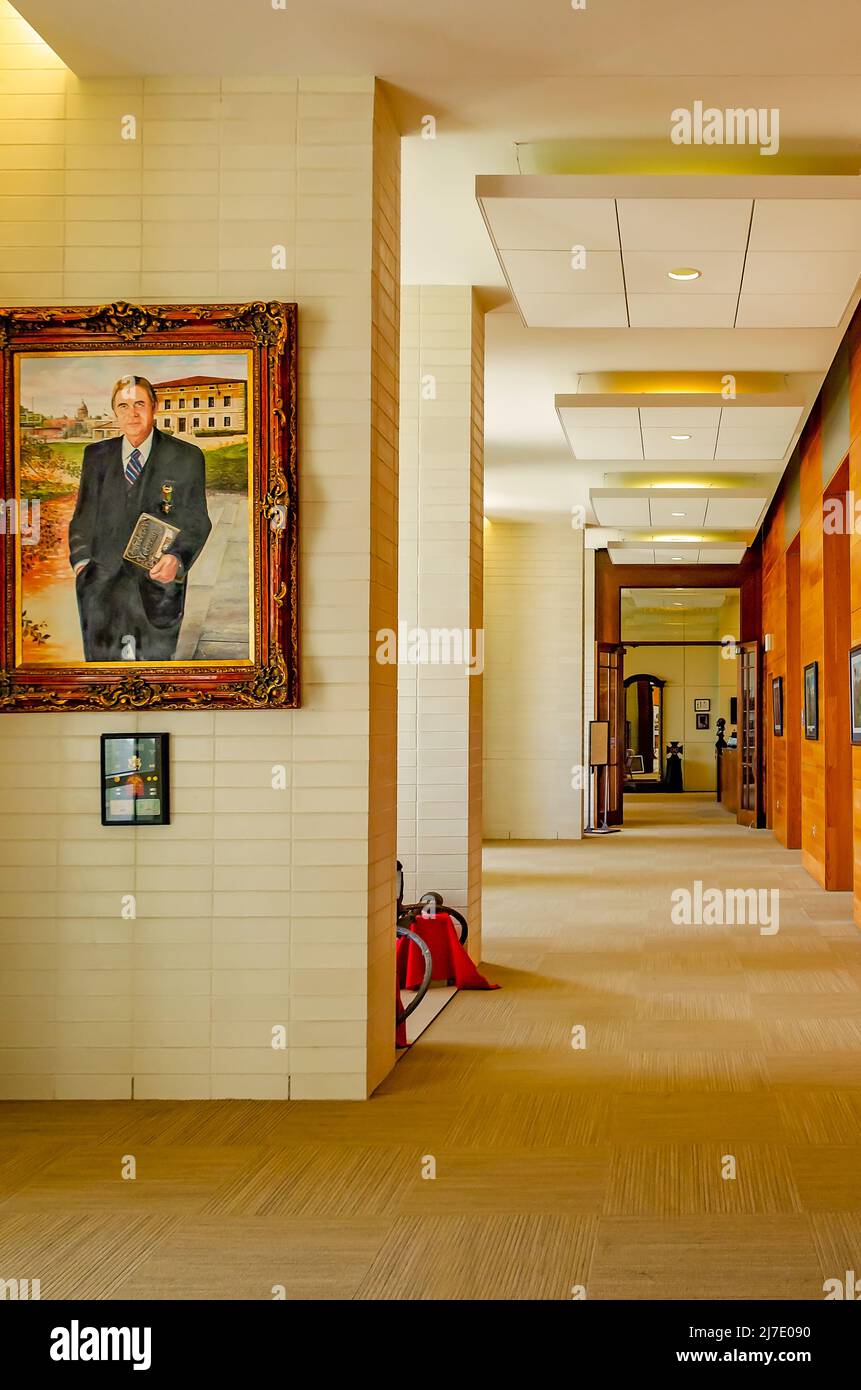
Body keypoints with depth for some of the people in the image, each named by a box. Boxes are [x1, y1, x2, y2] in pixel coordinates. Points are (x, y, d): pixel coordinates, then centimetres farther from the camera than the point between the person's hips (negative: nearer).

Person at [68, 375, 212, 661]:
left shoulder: (187, 458, 0)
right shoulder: (96, 455, 10)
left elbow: (196, 521, -2)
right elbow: (84, 516, 14)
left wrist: (177, 559, -21)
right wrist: (81, 560, -2)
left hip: (158, 586, -2)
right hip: (103, 584, 2)